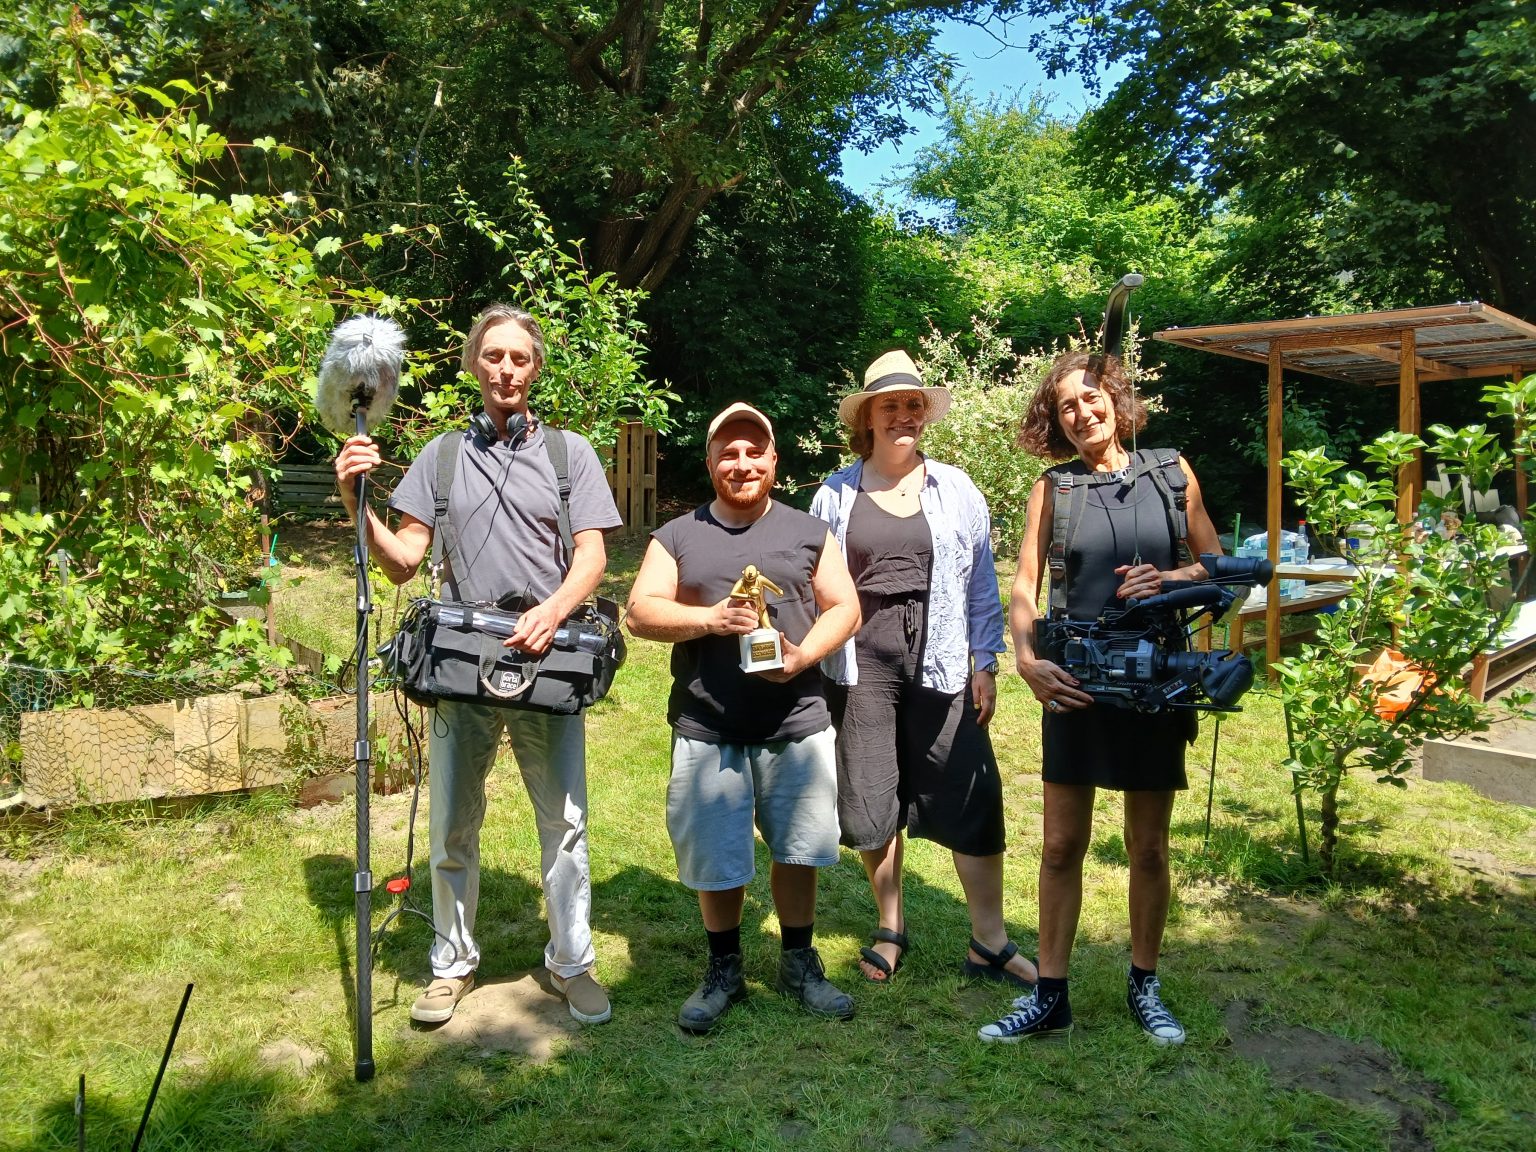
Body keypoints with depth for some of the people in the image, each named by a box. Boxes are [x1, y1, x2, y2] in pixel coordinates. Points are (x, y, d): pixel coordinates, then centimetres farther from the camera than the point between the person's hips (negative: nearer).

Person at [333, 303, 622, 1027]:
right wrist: (355, 502, -9)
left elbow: (592, 560, -1)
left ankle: (571, 962, 20)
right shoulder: (442, 456, 11)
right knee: (452, 825, 10)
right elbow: (403, 562, 6)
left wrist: (551, 612, -19)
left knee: (563, 821, 5)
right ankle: (452, 964, 26)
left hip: (547, 659, -1)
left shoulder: (570, 452, 8)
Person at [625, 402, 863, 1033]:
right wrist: (710, 618, -17)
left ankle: (800, 963, 30)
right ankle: (724, 970, 28)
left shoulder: (809, 532, 8)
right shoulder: (678, 537, 7)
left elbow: (844, 608, 4)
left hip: (796, 725, 1)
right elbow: (641, 611, -1)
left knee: (797, 849, 10)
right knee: (714, 857, 8)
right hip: (706, 729, 0)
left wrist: (802, 656, -14)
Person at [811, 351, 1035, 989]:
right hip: (862, 662, 0)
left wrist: (985, 662, 3)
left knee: (970, 798, -1)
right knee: (869, 800, 7)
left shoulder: (956, 489, 6)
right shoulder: (836, 494, 6)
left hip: (940, 663, 0)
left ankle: (989, 943, 12)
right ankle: (891, 928, 27)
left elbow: (982, 582, 8)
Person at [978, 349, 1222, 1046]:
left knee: (1148, 846, 11)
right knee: (1062, 844, 3)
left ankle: (1144, 987, 28)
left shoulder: (1170, 473, 5)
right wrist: (1028, 661, -18)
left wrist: (1169, 578, -10)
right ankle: (1050, 997, 15)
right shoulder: (1053, 490, 3)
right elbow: (1024, 587, -3)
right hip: (1076, 679, 0)